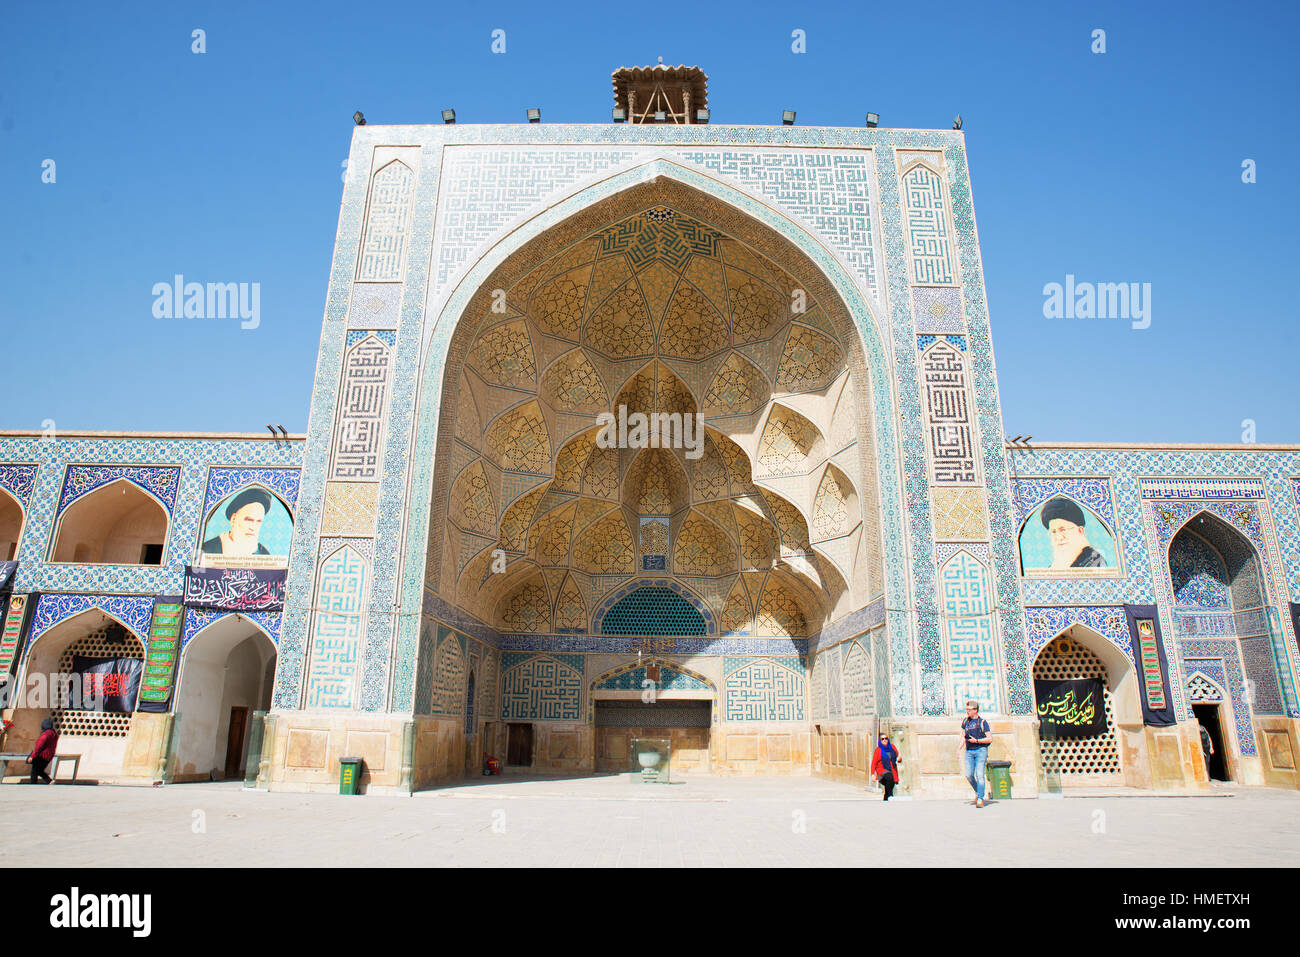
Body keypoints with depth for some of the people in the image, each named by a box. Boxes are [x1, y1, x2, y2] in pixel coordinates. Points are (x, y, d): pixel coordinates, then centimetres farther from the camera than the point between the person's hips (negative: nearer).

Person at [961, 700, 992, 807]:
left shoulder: (982, 722, -3)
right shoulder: (965, 721, 11)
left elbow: (990, 739, -5)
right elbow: (963, 735, 21)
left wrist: (976, 741, -14)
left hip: (981, 750, -4)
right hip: (969, 751, 4)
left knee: (979, 775, -10)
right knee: (969, 775, -3)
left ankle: (980, 799, -6)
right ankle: (978, 791, 22)